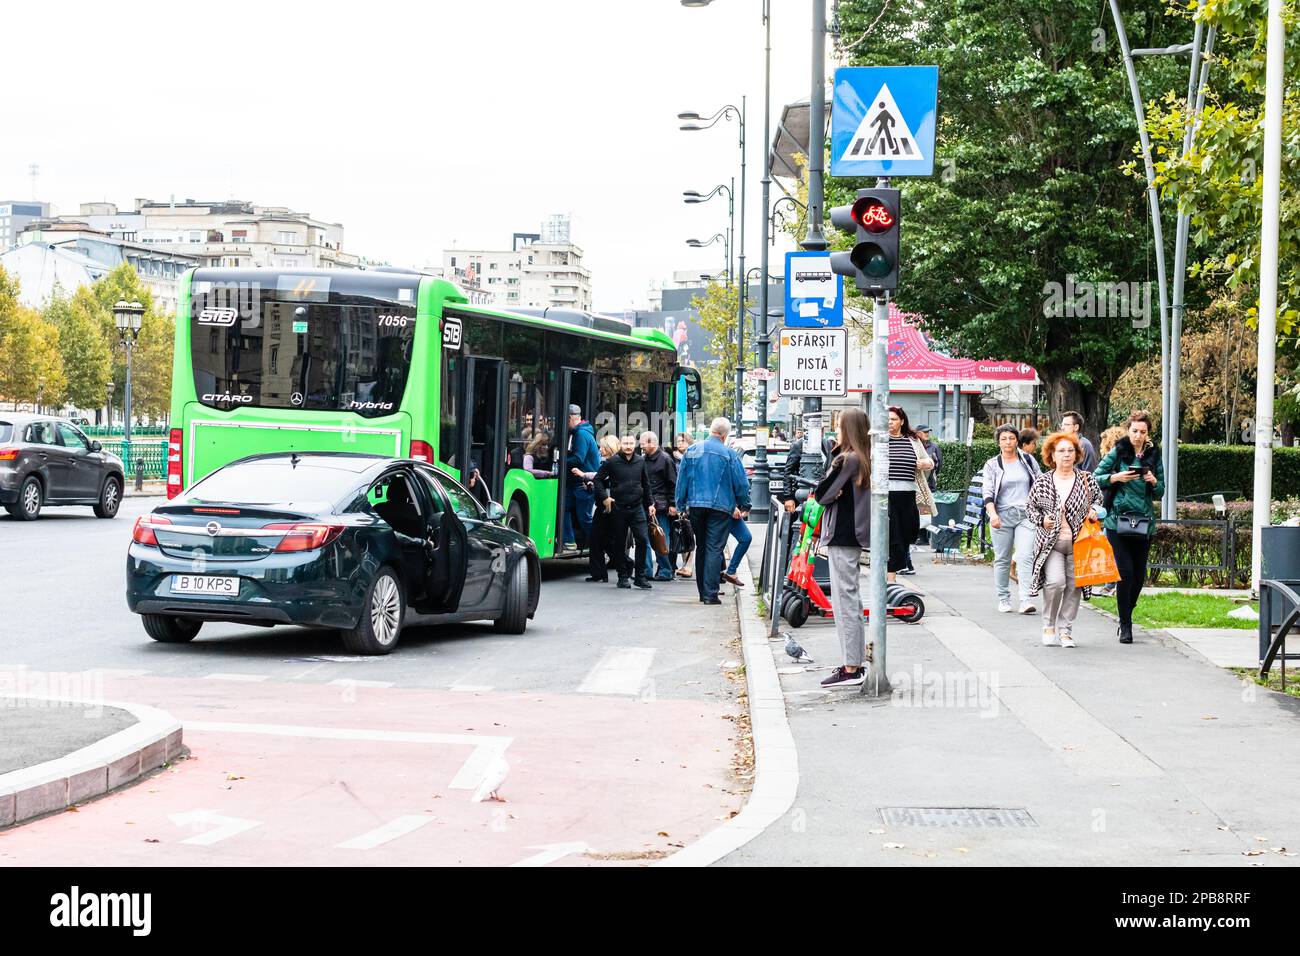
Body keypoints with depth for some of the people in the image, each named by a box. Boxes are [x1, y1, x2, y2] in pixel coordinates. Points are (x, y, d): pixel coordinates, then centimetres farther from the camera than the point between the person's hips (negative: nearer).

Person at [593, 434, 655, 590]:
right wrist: (604, 498, -7)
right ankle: (623, 576, 14)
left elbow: (645, 484, 17)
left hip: (637, 507, 2)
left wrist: (649, 504, 16)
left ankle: (640, 576, 0)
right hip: (618, 508, -2)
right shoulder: (612, 461, -4)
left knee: (642, 539, -8)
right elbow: (598, 479, 2)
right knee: (619, 543, 4)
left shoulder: (640, 461, 7)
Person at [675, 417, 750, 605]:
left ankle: (703, 593, 18)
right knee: (714, 550, -4)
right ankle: (710, 594, -10)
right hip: (720, 507, -4)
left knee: (701, 548, 15)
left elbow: (681, 481, 8)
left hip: (696, 506, 4)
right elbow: (742, 483, -2)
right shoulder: (729, 454, -5)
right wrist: (743, 506, 13)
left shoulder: (692, 451, 6)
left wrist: (681, 506, 15)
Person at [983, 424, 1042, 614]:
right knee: (1002, 560, 5)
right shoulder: (992, 465, 6)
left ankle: (1026, 600, -17)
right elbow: (988, 493, -2)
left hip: (1026, 515, 0)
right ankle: (1003, 599, 15)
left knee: (1025, 557, -12)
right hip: (1002, 516, 0)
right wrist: (992, 513, -18)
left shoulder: (1028, 461, 10)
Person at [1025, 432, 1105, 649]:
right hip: (1051, 541, -2)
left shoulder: (1087, 479, 6)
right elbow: (1030, 506, 12)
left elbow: (1099, 499, 20)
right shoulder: (1042, 481, 4)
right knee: (1055, 581, -19)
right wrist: (1041, 520, -5)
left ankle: (1065, 630, 15)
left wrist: (1094, 510, -1)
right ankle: (1049, 625, 1)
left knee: (1073, 586, 1)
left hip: (1078, 542, 2)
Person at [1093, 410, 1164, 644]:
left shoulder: (1153, 456, 10)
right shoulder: (1117, 453, 1)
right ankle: (1125, 625, -3)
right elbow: (1095, 478, 1)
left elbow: (1160, 494, 14)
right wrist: (1116, 477, -14)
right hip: (1118, 520, -3)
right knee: (1125, 571, -11)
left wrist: (1154, 482, -7)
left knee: (1139, 574, 6)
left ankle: (1127, 618, 26)